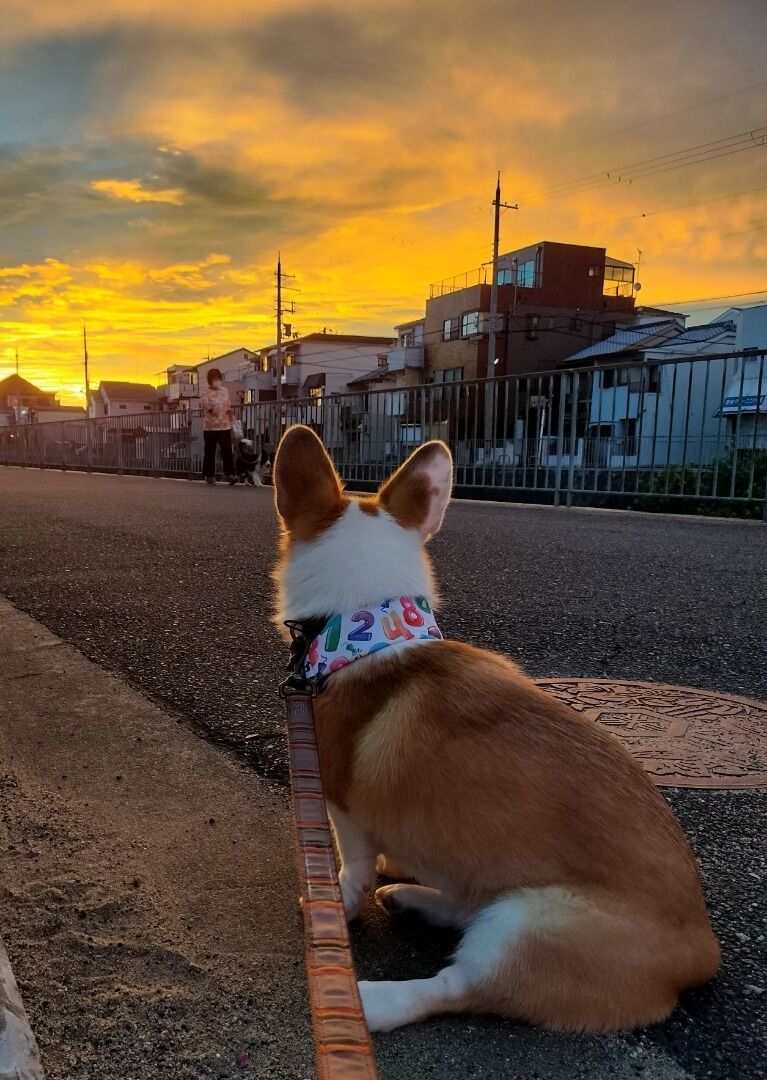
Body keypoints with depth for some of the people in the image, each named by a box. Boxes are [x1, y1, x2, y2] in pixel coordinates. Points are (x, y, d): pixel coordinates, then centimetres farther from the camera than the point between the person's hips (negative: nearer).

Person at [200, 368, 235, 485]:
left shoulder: (225, 391, 13)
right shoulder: (204, 392, -1)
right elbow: (204, 404, -18)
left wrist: (231, 411, 1)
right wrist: (211, 409, -38)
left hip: (225, 426, 3)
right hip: (210, 426, -3)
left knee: (227, 450, -4)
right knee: (210, 452, 2)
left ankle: (230, 474, -3)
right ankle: (209, 476, 10)